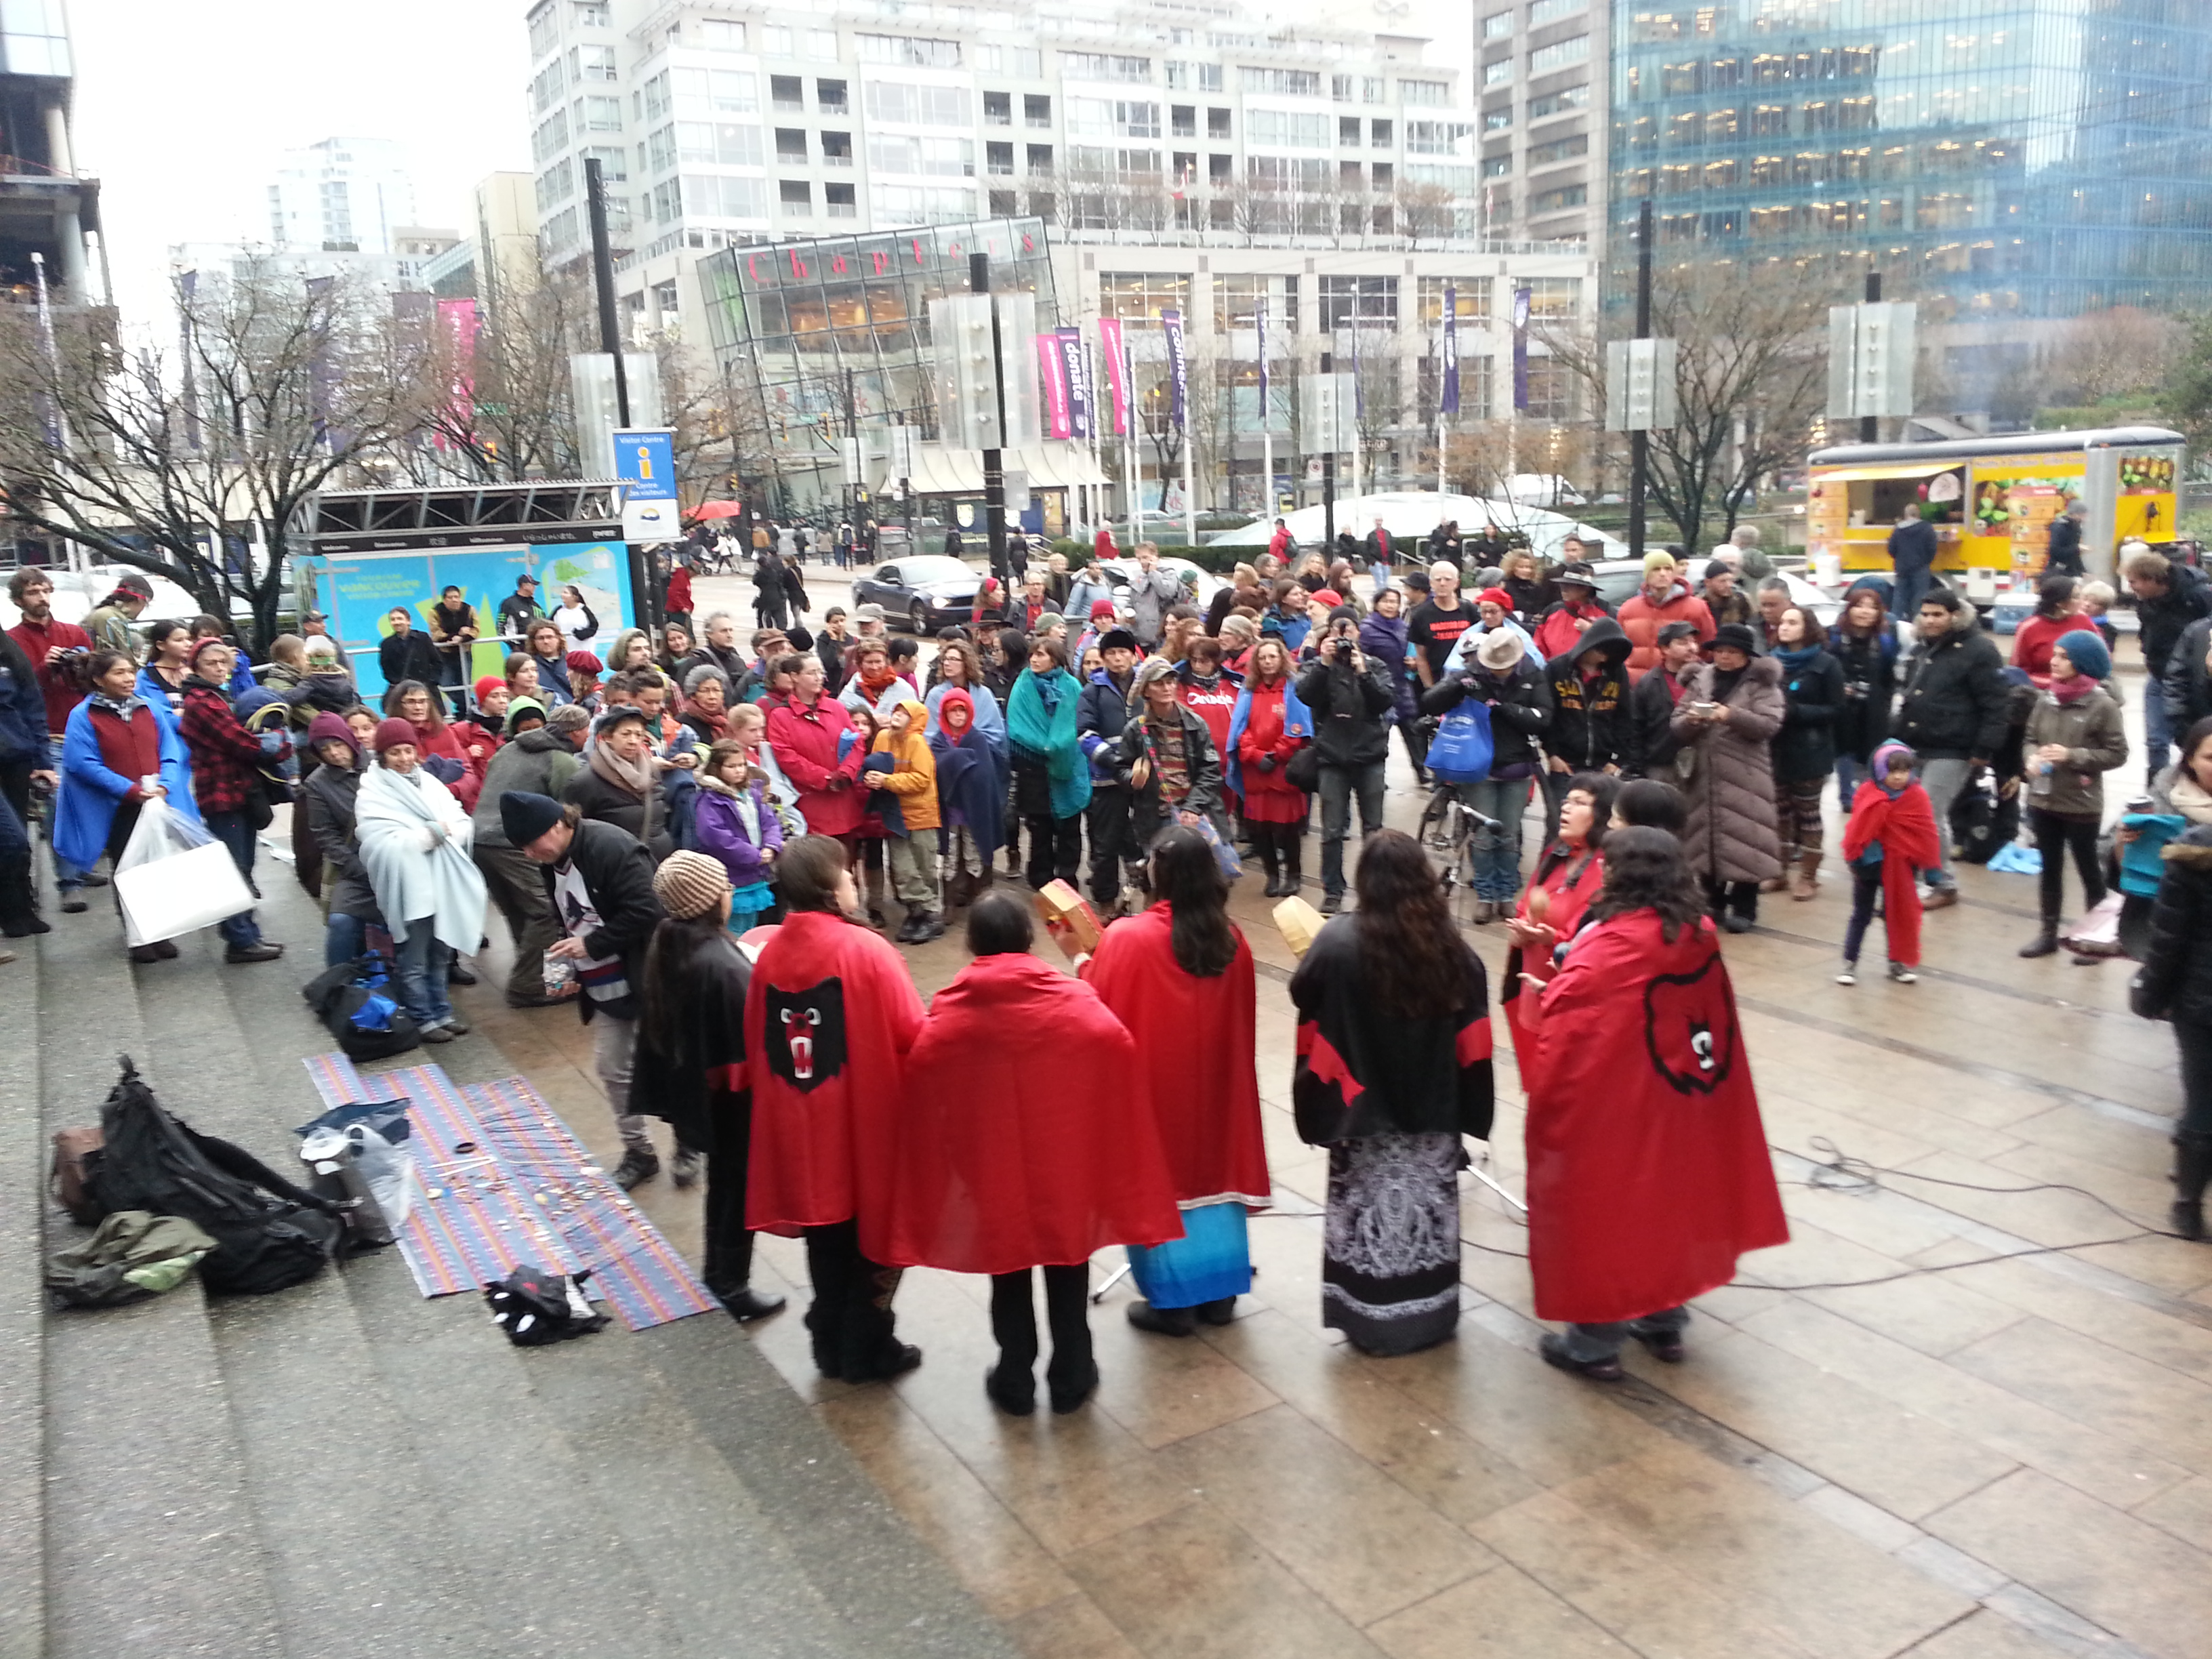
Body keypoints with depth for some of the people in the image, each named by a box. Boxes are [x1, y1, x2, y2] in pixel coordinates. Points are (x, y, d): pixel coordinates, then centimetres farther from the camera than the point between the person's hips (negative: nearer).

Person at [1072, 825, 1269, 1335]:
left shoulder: (1128, 938, -19)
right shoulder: (1229, 937, -5)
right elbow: (1243, 1018, 7)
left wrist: (1080, 959, 5)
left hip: (1151, 1082, -4)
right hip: (1215, 1079, 4)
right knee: (1212, 1165, 16)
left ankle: (1171, 1301, 17)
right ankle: (1218, 1291, 26)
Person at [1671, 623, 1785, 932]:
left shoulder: (1761, 684, 0)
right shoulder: (1699, 681, 10)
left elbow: (1768, 725, -14)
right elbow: (1678, 731, 6)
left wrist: (1731, 715, -25)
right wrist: (1690, 721, -16)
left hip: (1744, 777, -4)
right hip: (1705, 773, 4)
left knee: (1743, 841, -4)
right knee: (1706, 838, 10)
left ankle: (1744, 908, 8)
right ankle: (1714, 903, 23)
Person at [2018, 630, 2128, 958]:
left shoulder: (2103, 705, -12)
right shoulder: (2046, 698, 1)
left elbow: (2117, 754, -9)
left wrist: (2072, 756, -19)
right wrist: (2032, 758, -10)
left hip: (2082, 804, -4)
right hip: (2042, 799, 4)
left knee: (2088, 868, 10)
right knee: (2050, 868, 13)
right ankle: (2048, 932, 23)